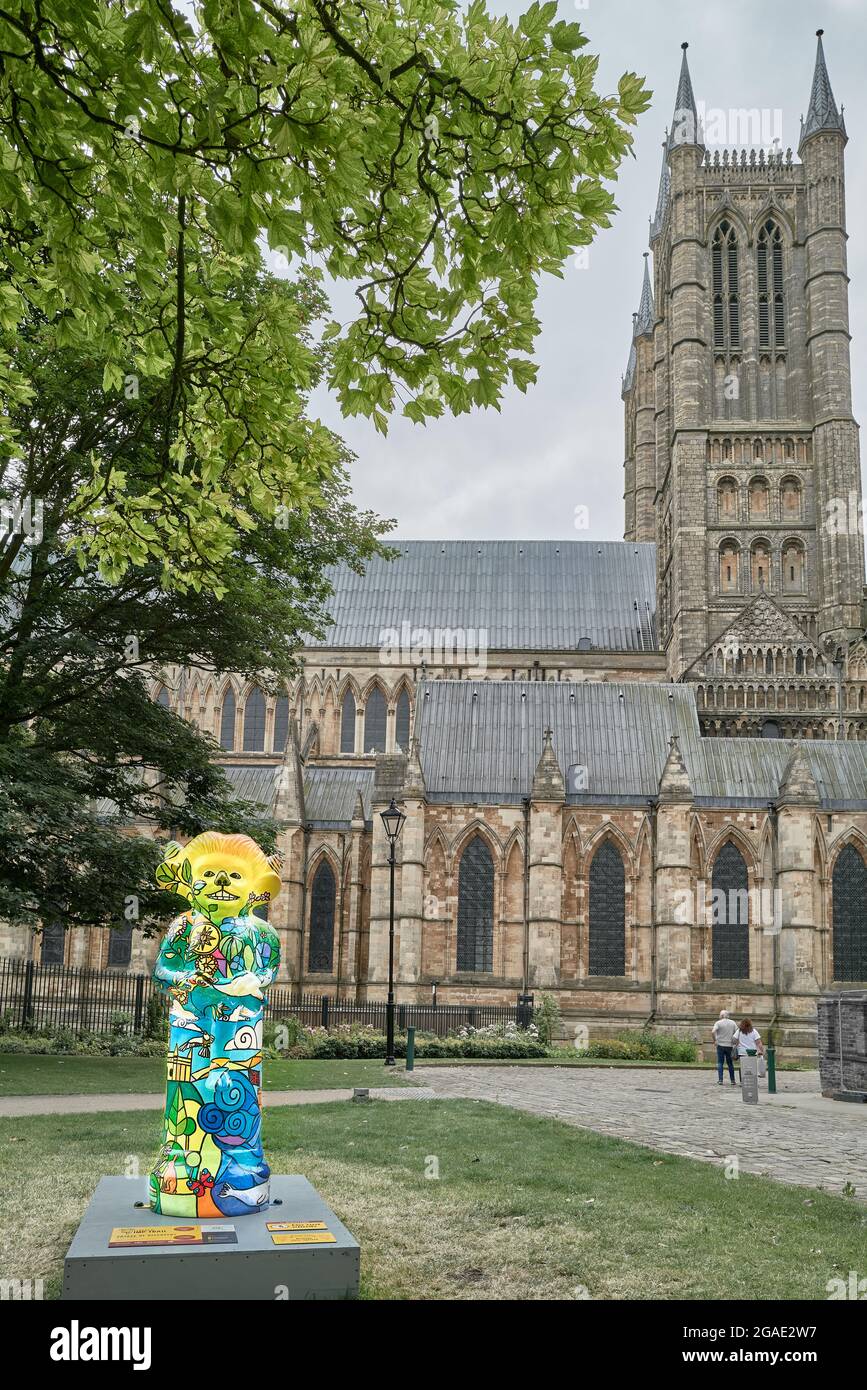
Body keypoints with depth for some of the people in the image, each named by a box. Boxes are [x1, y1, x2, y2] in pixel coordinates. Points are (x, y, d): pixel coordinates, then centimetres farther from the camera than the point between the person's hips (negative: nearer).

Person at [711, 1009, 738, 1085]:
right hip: (729, 1045, 3)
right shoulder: (733, 1023, 5)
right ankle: (732, 1080, 15)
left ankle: (720, 1080, -3)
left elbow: (713, 1032, -20)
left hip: (720, 1045, -3)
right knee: (730, 1063, 13)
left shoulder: (718, 1023, -6)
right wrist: (733, 1040, 9)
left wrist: (714, 1040, -8)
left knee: (720, 1063, 3)